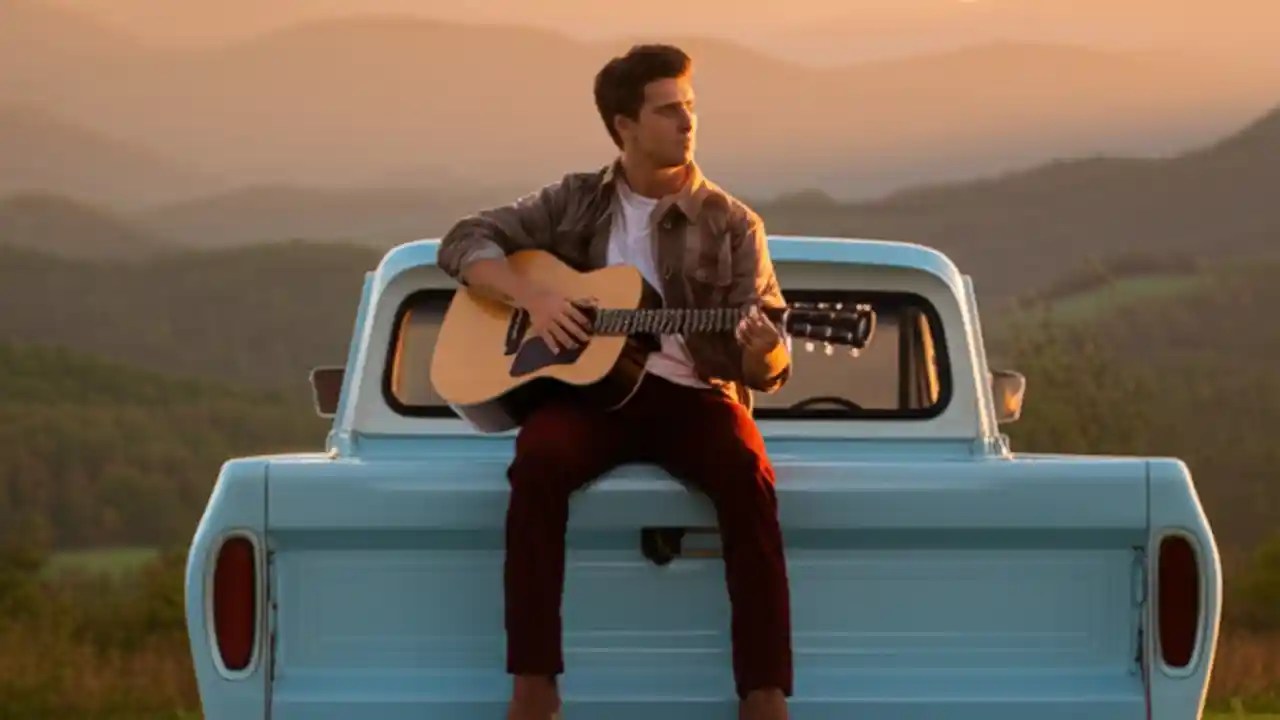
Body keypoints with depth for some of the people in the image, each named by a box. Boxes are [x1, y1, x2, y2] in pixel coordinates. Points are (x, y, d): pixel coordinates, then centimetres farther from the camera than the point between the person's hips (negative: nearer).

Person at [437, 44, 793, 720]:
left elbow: (767, 367, 2)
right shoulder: (574, 201, 11)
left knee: (747, 472, -35)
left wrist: (763, 354, -24)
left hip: (691, 395, 0)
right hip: (589, 391, 0)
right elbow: (465, 240, 8)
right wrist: (532, 296, -10)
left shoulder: (731, 225, 7)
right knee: (540, 456, -35)